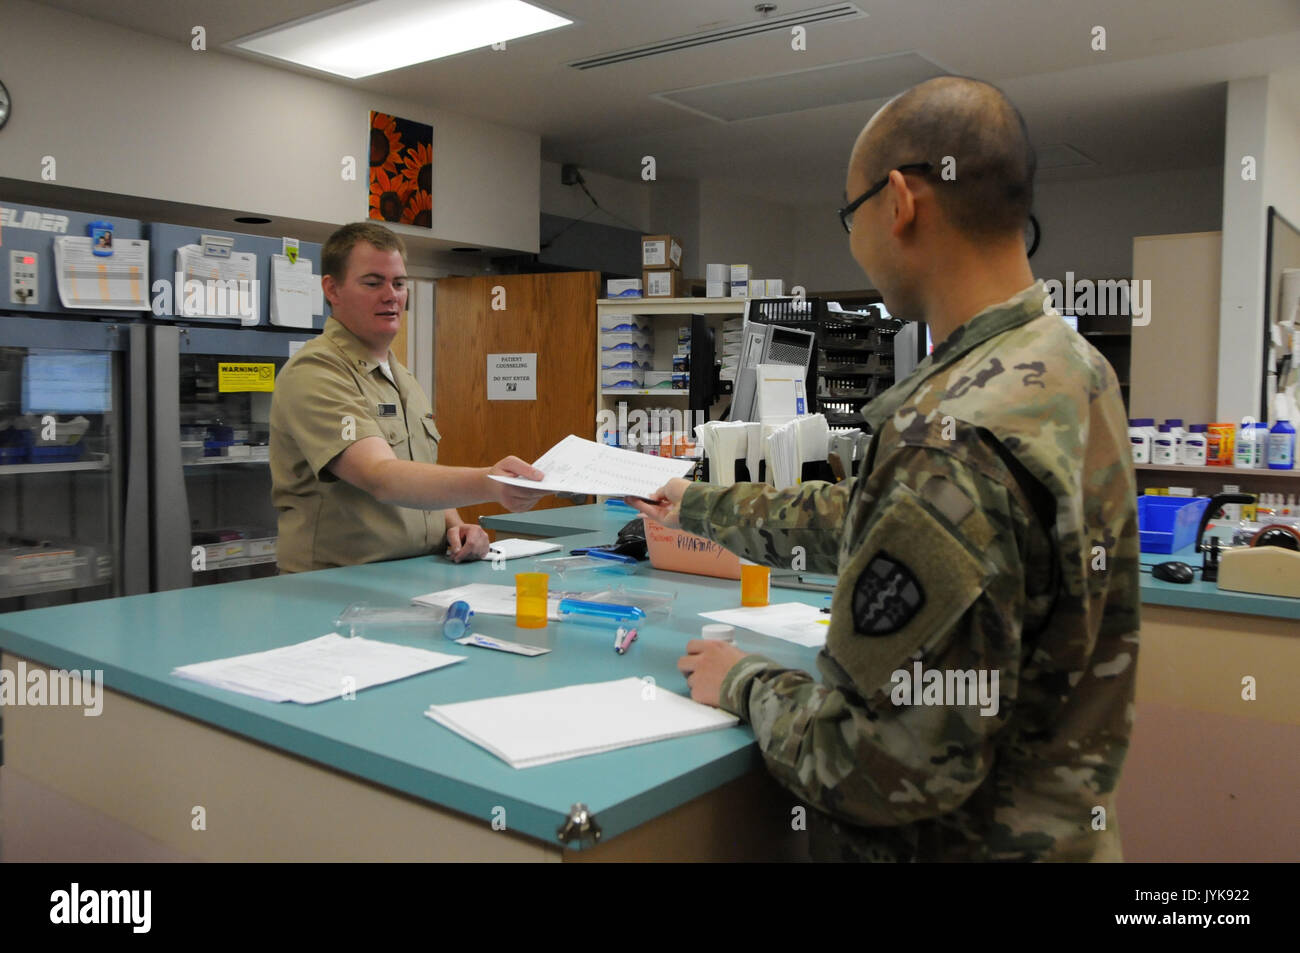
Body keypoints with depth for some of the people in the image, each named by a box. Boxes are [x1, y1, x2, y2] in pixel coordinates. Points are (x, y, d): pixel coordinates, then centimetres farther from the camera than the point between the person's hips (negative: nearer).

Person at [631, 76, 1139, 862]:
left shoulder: (955, 440, -30)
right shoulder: (1067, 363, 0)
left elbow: (891, 767, -28)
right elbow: (880, 522, 12)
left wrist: (748, 685, -10)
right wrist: (701, 508, 19)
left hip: (965, 842, -8)